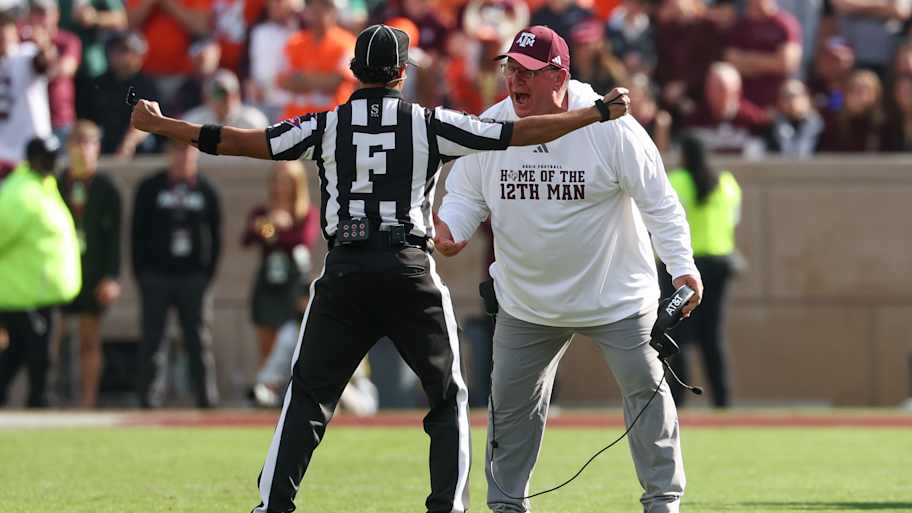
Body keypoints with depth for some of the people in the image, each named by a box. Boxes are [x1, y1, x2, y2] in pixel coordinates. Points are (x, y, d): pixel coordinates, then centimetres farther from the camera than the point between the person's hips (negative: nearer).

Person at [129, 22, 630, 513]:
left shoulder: (326, 126, 3)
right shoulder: (429, 124, 1)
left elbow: (239, 142, 1)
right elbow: (519, 133, 0)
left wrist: (158, 124, 10)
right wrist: (599, 112, 8)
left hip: (345, 270, 1)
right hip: (410, 270, -1)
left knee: (308, 396, 9)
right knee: (448, 397, 12)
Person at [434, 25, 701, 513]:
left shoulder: (610, 128, -17)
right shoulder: (488, 128, -7)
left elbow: (657, 200, -13)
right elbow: (465, 197, 2)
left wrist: (681, 264, -21)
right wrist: (449, 226, -20)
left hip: (616, 295, -3)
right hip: (525, 303, 3)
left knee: (645, 389, -4)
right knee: (511, 403, 7)